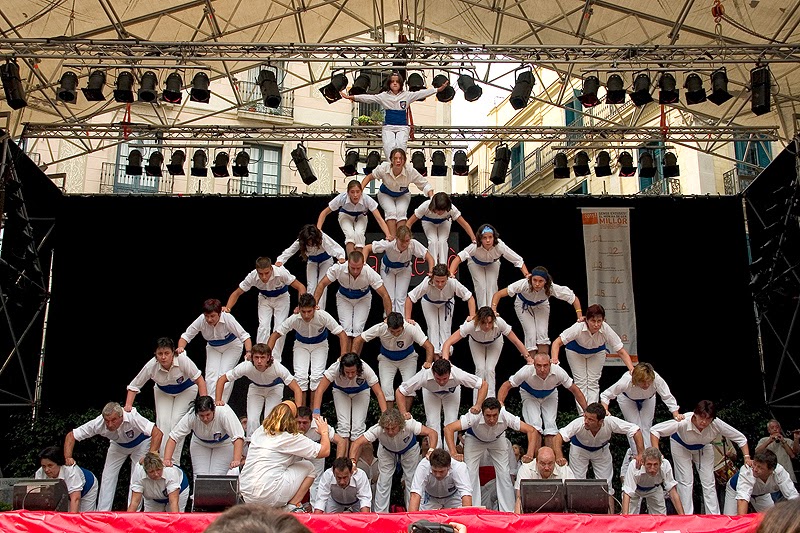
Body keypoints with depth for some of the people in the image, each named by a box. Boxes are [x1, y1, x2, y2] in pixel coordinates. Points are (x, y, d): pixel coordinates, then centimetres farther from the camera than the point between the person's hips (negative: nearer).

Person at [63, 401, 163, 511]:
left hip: (140, 442, -3)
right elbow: (71, 436, -24)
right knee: (108, 477, -4)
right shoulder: (98, 423, -33)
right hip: (118, 444, 3)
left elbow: (158, 433, -48)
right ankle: (102, 513, 6)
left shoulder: (132, 417, -43)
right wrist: (68, 458, -38)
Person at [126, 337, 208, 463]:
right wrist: (128, 405, -29)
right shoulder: (151, 366, -30)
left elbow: (199, 379, -28)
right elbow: (134, 386, -17)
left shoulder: (182, 360, -37)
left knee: (177, 421, -17)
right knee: (162, 422, -14)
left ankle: (174, 462, -7)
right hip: (163, 392, 2)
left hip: (185, 390, -2)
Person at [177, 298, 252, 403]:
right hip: (213, 348, 3)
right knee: (211, 375, -13)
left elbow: (244, 336, -31)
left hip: (231, 345, -3)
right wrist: (180, 347, -39)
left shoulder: (228, 318, -35)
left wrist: (248, 352, -47)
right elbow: (186, 336, -18)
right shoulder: (201, 321, -28)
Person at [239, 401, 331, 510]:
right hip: (268, 497, -7)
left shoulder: (259, 431, 13)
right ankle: (292, 507, 3)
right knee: (308, 467, 10)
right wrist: (324, 432, 16)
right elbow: (325, 451, -3)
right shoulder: (290, 438, -7)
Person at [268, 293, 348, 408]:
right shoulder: (294, 319, -30)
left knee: (316, 376, -18)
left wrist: (343, 355, -39)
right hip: (301, 344, 1)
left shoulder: (323, 316, -32)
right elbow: (275, 335, -20)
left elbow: (342, 334, -27)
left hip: (320, 344, -1)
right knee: (300, 376, -16)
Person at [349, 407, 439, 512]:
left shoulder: (409, 424, -41)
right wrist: (353, 461, -51)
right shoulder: (378, 429, -40)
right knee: (383, 481, -6)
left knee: (412, 480, -2)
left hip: (409, 449, 0)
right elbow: (357, 443, -36)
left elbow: (432, 433, -39)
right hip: (386, 450, 0)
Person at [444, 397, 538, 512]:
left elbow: (531, 430, -32)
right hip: (474, 439, -1)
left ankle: (508, 511, 5)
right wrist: (453, 453, -52)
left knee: (504, 473, -7)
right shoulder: (475, 417, -42)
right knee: (470, 473, -10)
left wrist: (530, 454, -44)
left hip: (498, 439, 1)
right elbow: (448, 429, -43)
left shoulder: (506, 417, -38)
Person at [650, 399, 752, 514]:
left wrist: (747, 457, -29)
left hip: (703, 447, 3)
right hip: (681, 445, -3)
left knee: (709, 482, 0)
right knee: (685, 481, -9)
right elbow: (654, 430, -37)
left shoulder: (717, 424, -34)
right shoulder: (683, 422, -41)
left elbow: (740, 438, -19)